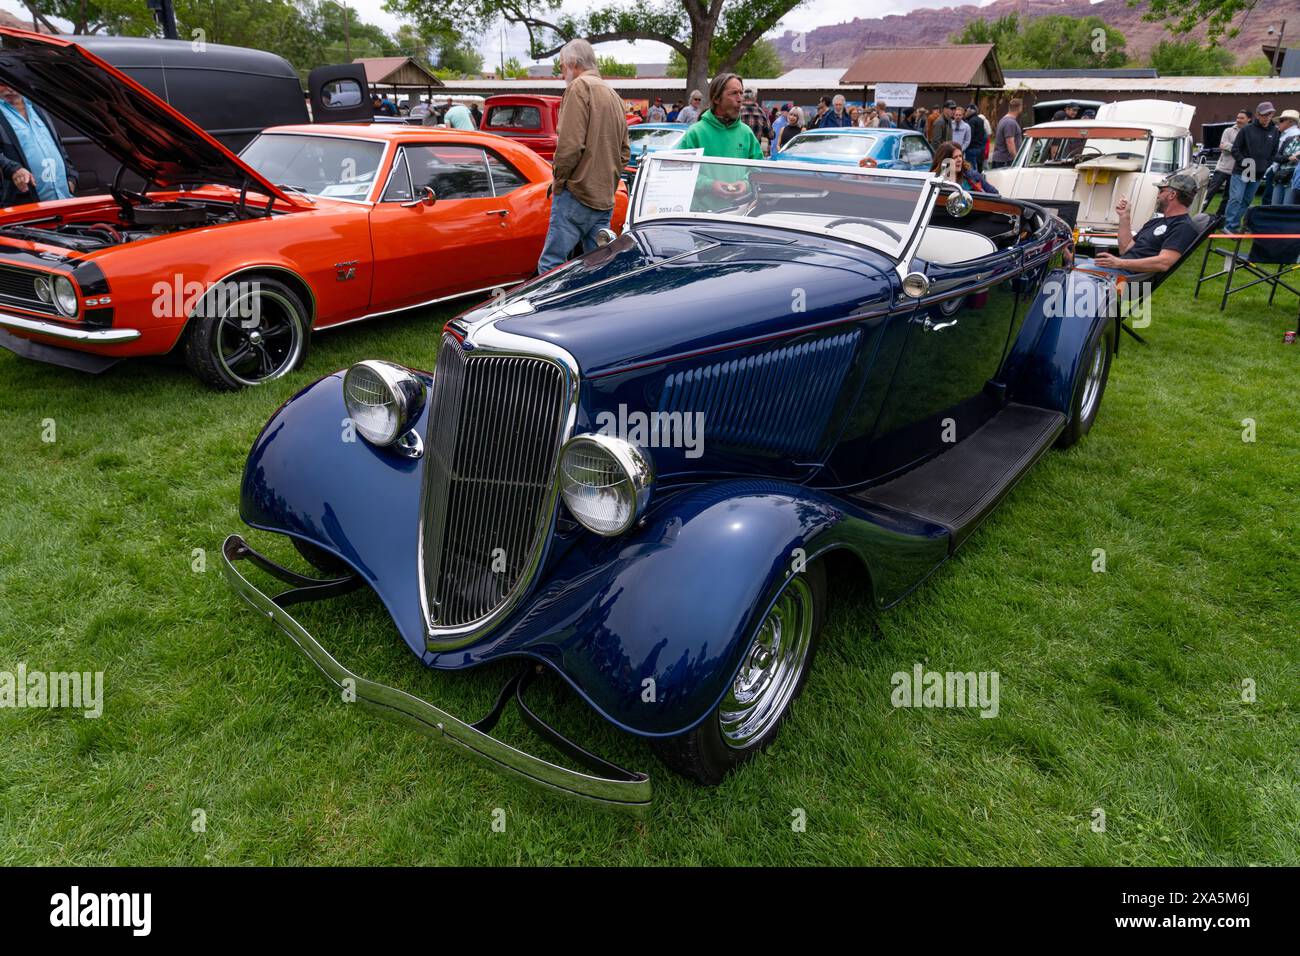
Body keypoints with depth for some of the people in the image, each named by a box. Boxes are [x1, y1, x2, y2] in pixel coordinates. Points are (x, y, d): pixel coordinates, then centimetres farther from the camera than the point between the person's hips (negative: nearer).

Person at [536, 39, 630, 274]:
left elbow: (570, 144, -17)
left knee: (550, 265, -8)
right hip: (606, 199, 9)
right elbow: (624, 152, 23)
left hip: (577, 195, -9)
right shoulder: (613, 94, 20)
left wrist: (558, 180, -5)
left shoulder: (580, 87, -7)